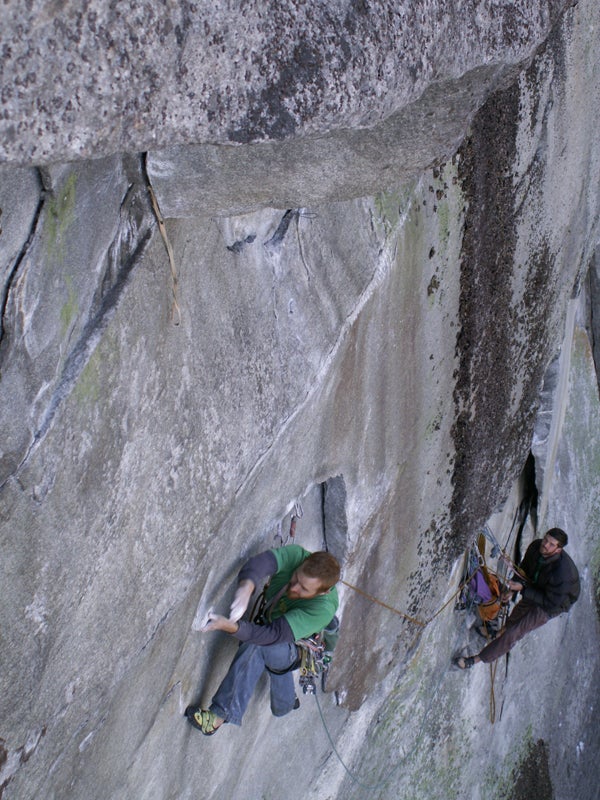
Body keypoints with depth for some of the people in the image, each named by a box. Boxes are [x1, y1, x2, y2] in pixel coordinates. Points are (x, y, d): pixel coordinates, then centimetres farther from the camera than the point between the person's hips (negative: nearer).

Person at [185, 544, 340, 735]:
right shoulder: (296, 555, -31)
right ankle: (288, 699, 45)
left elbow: (274, 635, -45)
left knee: (255, 646, -33)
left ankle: (220, 715, -29)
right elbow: (260, 563, -49)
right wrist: (246, 586, -72)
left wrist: (230, 626, -59)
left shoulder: (323, 609, -41)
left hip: (298, 650, -5)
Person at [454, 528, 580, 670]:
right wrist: (513, 589, -18)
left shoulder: (561, 572, -40)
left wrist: (522, 589, -32)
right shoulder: (536, 546, -20)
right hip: (536, 589, 6)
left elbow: (551, 602, -29)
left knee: (514, 631, -11)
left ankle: (477, 659, -1)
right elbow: (524, 568, -1)